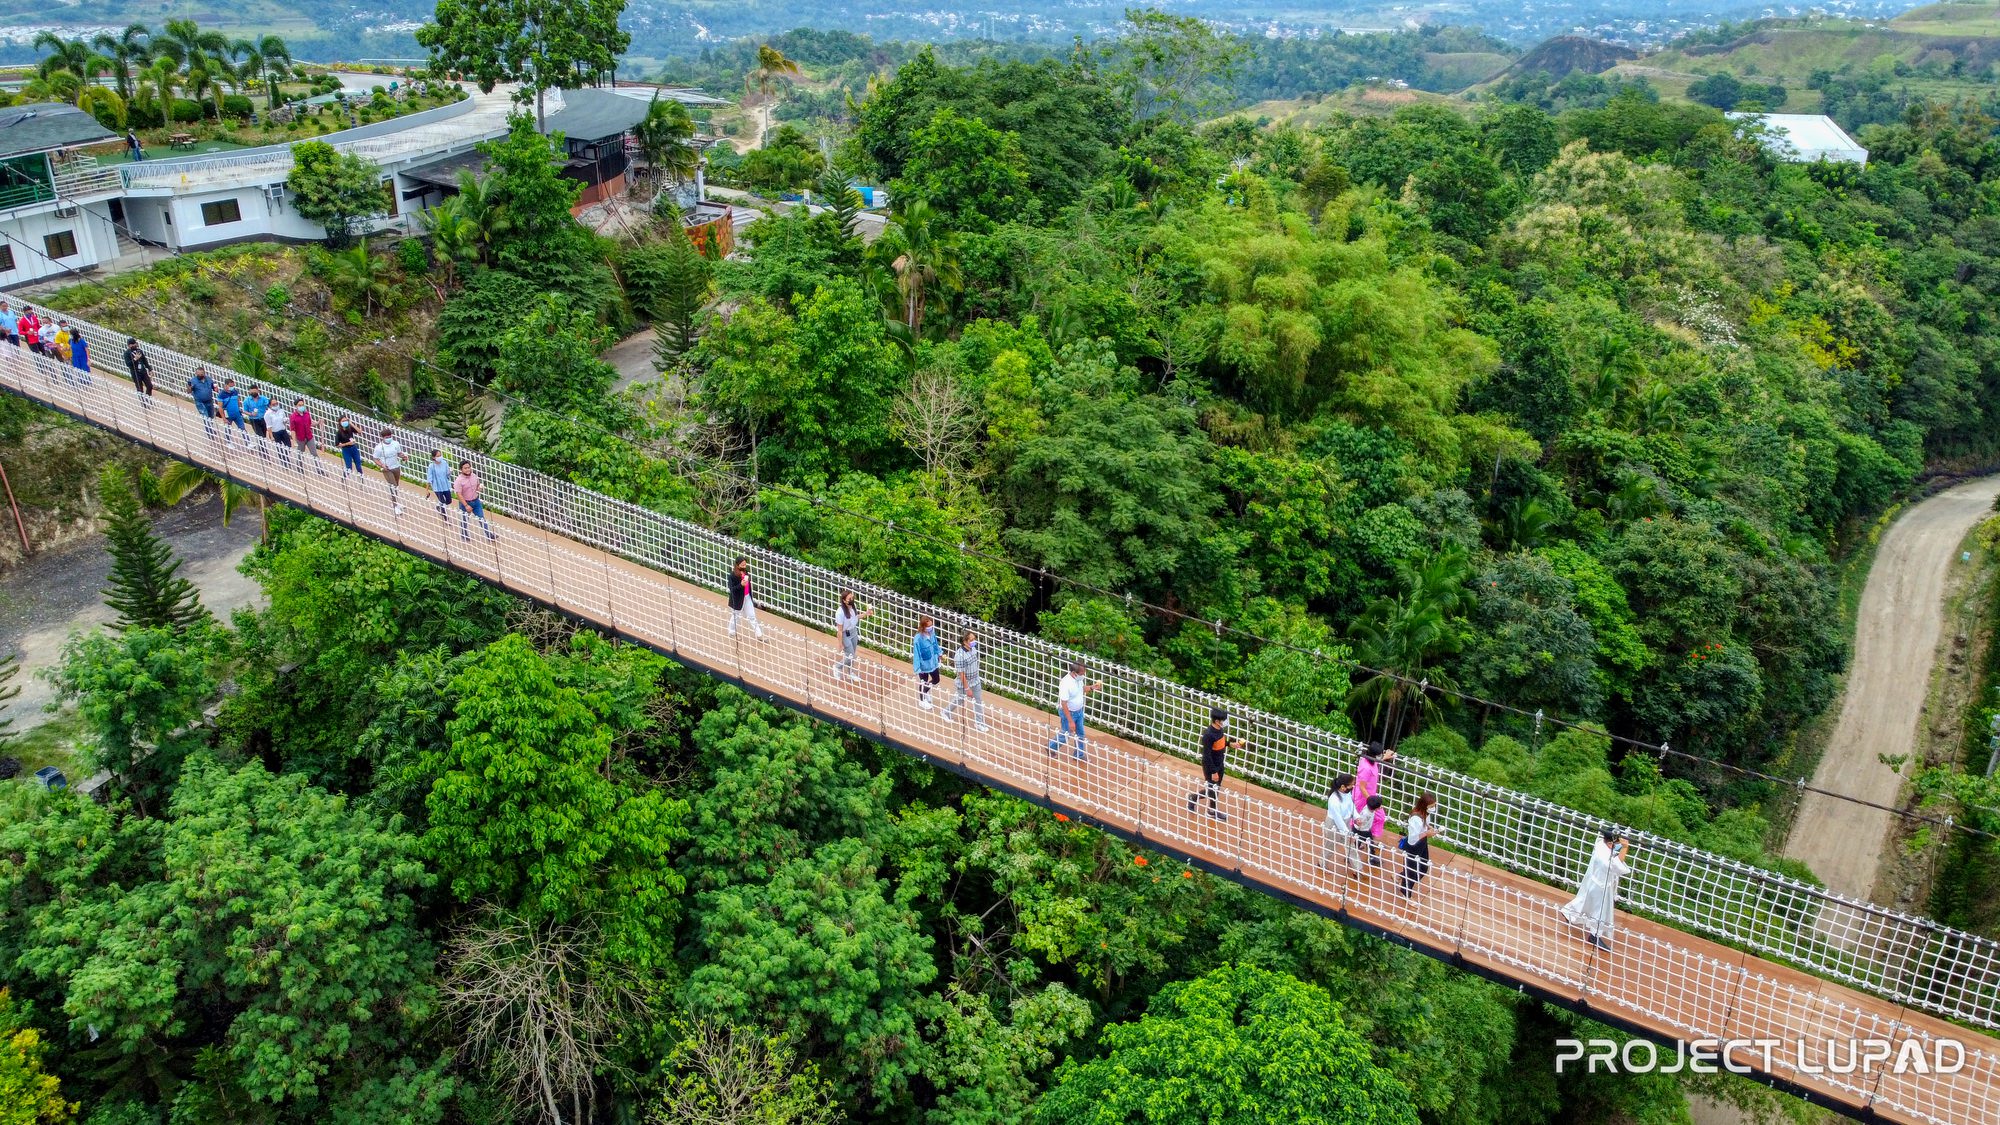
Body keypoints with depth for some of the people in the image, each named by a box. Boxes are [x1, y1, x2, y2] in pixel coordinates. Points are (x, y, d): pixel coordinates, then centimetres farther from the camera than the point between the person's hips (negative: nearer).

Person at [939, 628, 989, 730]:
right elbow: (961, 674, -25)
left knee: (979, 702, 11)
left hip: (976, 681, 6)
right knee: (959, 700, 18)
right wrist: (967, 688, -20)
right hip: (965, 683, -6)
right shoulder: (960, 655, -31)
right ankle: (946, 712, 46)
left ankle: (978, 723, 26)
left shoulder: (973, 649, -8)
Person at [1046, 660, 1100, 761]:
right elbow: (1064, 704, -30)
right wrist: (1070, 721, -27)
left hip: (1079, 711, 7)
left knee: (1080, 733, 19)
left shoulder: (1079, 678, -11)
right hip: (1068, 713, -7)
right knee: (1065, 735, 12)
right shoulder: (1066, 684, -35)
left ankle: (1079, 755, 38)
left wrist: (1092, 687, -6)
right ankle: (1051, 747, 39)